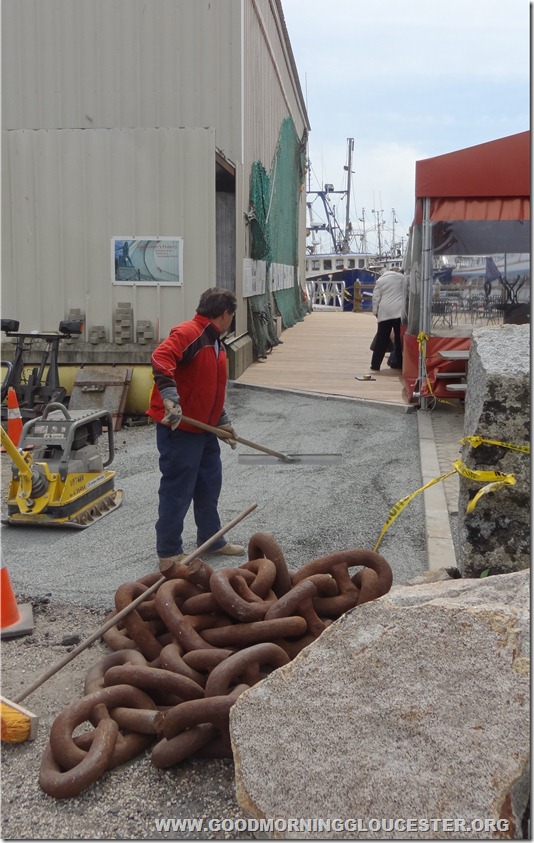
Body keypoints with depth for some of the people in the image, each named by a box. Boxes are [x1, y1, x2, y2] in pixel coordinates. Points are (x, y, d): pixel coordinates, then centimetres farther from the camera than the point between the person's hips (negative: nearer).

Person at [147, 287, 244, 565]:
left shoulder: (215, 343, 17)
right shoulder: (188, 333, -16)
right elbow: (161, 358, -33)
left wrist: (223, 421, 20)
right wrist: (169, 397, -41)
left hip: (204, 428, 10)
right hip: (177, 428, -10)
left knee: (210, 485, 19)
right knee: (177, 491, -2)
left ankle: (211, 540, 35)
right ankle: (169, 553, 10)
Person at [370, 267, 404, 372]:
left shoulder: (380, 280, 9)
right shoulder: (401, 277, 8)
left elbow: (376, 298, 6)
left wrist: (375, 311, 12)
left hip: (385, 312, 1)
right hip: (399, 311, 0)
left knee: (381, 339, 2)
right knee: (400, 338, 7)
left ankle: (375, 365, 2)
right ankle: (399, 363, 10)